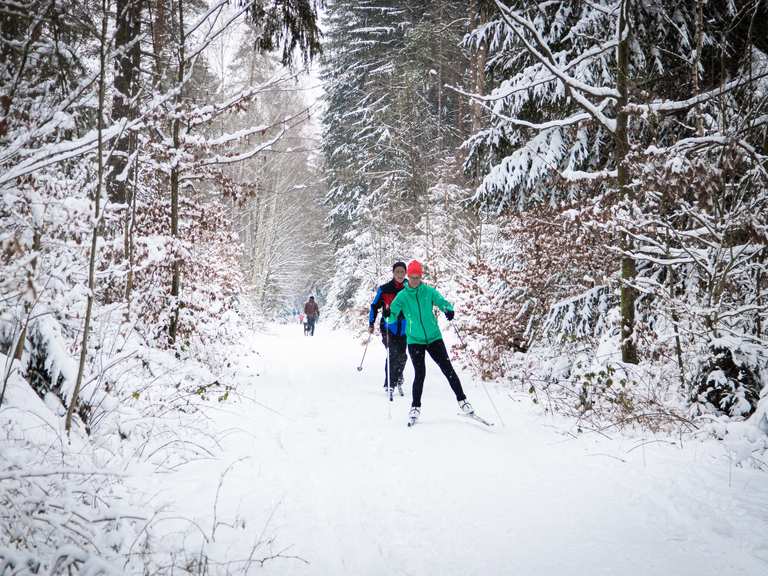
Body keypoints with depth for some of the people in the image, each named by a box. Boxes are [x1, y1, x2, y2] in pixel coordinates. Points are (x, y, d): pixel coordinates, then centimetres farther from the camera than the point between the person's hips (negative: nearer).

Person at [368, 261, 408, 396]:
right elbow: (374, 306, 6)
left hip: (403, 328, 3)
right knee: (392, 353, -17)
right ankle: (389, 385, -8)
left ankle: (398, 378, 33)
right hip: (388, 327, -3)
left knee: (402, 356, 6)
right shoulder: (384, 289, -2)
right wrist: (371, 323, 3)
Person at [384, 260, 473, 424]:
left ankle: (462, 400, 11)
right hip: (415, 340, -1)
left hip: (434, 337, 1)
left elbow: (443, 302, -5)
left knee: (448, 369, -1)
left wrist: (448, 310, -27)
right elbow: (393, 314, -5)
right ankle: (416, 407, 8)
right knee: (420, 373, -8)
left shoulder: (429, 291, -2)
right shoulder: (402, 296, -3)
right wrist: (388, 314, -28)